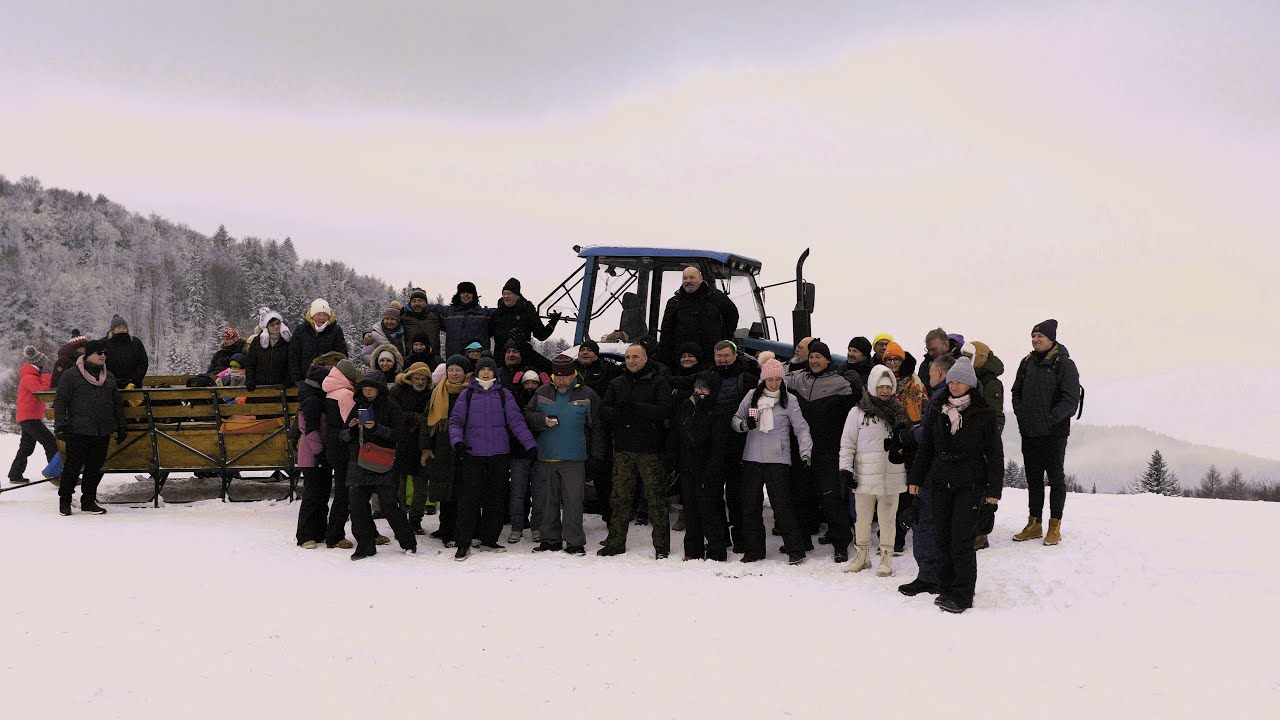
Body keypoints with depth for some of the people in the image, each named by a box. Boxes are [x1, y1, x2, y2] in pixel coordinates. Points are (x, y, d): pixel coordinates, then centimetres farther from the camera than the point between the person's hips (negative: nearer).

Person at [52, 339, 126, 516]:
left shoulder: (109, 377, 17)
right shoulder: (71, 375, -1)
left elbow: (117, 403, 22)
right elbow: (60, 400, -3)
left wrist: (121, 427, 19)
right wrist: (60, 425, -12)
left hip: (103, 433, 5)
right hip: (78, 431, -5)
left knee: (95, 467, 7)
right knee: (73, 466, -1)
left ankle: (88, 501, 17)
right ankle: (65, 500, 13)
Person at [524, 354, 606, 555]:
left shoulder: (587, 395, 2)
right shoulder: (542, 393, 8)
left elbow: (596, 427, 4)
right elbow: (527, 414, 12)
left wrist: (596, 455, 0)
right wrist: (543, 421, -8)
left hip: (574, 458, -3)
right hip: (546, 456, 3)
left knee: (573, 501, -3)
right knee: (548, 500, 9)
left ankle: (575, 542, 3)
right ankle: (549, 539, 19)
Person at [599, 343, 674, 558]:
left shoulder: (658, 382, 2)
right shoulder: (617, 383, 15)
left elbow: (665, 410, -12)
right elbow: (605, 410, 8)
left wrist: (635, 408, -22)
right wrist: (617, 413, -15)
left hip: (649, 450, -4)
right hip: (623, 449, 4)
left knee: (655, 498, -1)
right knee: (620, 497, 6)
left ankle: (661, 546, 4)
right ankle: (615, 542, 14)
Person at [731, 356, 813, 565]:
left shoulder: (789, 400, 0)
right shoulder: (752, 397, 8)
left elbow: (801, 428, -3)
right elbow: (736, 419, 13)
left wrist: (806, 452, -16)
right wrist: (743, 424, -10)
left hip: (778, 461, -4)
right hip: (751, 460, 4)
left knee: (782, 506, -8)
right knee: (750, 506, 7)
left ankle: (795, 550, 0)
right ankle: (753, 550, 18)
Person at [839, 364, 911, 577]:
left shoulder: (898, 412, 8)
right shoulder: (858, 412, -1)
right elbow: (847, 443, -1)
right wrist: (845, 468, -6)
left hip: (891, 476, 1)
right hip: (864, 476, -1)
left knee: (888, 518, 5)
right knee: (863, 518, 9)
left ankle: (886, 557, 15)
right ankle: (862, 555, 23)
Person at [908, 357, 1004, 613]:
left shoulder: (983, 415, -3)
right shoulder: (939, 411, 9)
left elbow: (995, 454, -2)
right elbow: (926, 447, 16)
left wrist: (994, 490, -5)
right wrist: (916, 478, 13)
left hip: (970, 486, -4)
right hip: (940, 484, 4)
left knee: (961, 541, -8)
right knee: (944, 539, 7)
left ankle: (962, 596, -1)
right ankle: (946, 589, 16)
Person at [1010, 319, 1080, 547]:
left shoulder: (1064, 364, -8)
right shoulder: (1027, 363, 10)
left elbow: (1071, 398, -13)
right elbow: (1016, 392, 18)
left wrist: (1050, 419, -16)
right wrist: (1021, 416, 5)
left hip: (1054, 433, -6)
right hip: (1029, 432, 6)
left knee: (1056, 478, 2)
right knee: (1033, 478, 11)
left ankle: (1055, 527, 9)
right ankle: (1034, 525, 19)